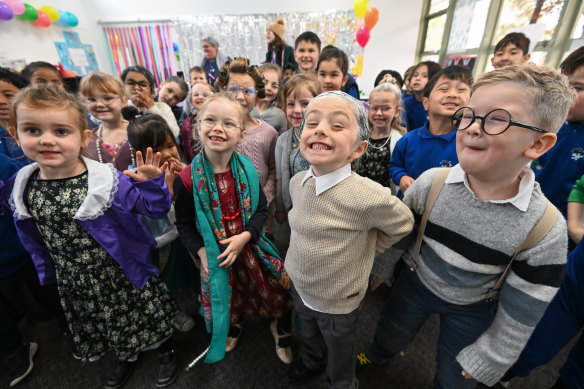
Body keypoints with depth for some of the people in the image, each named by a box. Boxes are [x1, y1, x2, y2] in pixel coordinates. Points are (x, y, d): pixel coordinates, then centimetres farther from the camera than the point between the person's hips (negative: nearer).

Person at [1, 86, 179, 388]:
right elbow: (32, 237, 9)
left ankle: (166, 352, 45)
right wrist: (45, 268, 13)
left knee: (143, 318, 15)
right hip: (74, 283, 6)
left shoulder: (107, 180, -22)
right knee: (97, 324, 27)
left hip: (123, 275, -5)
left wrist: (151, 183, -34)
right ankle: (125, 356, 57)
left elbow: (155, 209, -18)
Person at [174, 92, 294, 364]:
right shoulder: (187, 178, -16)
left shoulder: (247, 169, -11)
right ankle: (234, 325, 59)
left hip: (250, 247, 1)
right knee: (225, 296, 21)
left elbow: (261, 209, -5)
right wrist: (202, 252, -14)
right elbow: (184, 224, -5)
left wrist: (245, 236, -18)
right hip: (215, 255, 0)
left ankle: (281, 331, 42)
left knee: (277, 290, 8)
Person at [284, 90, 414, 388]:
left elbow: (403, 225, -12)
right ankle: (310, 361, 67)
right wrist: (306, 255, 3)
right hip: (299, 288, 5)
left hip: (338, 303, -5)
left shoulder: (368, 197, -34)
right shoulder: (297, 182, -14)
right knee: (309, 338, 36)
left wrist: (363, 250, -8)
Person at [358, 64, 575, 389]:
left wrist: (487, 361, -5)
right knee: (390, 337, 25)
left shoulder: (546, 229, -25)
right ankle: (376, 355, 61)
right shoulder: (431, 182, -23)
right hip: (416, 284, 2)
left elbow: (521, 312, -13)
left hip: (472, 310, -1)